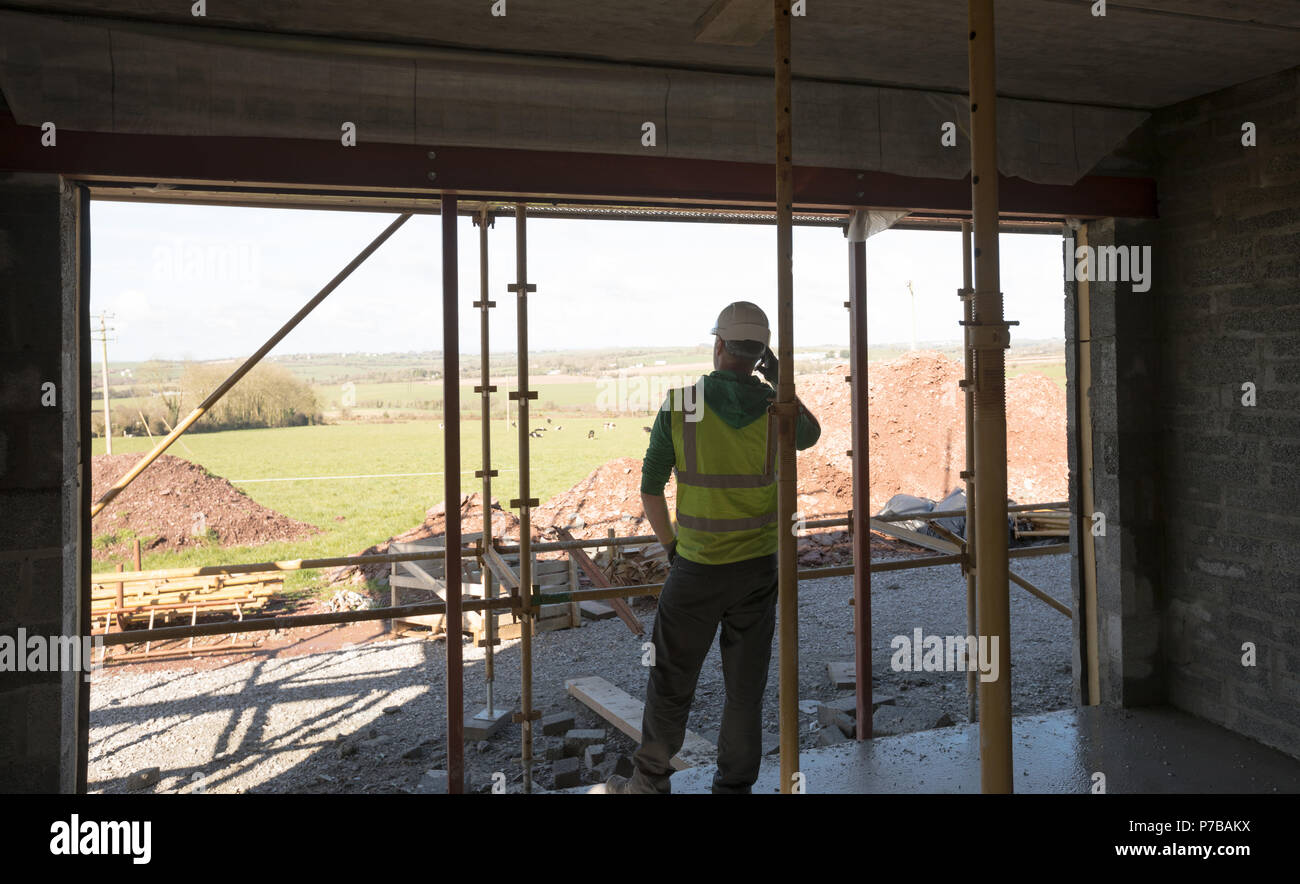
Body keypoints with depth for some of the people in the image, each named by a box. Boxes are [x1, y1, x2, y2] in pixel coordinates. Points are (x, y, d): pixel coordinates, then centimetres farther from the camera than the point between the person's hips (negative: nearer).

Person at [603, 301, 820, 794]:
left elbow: (650, 490, -5)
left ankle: (650, 782, 27)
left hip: (696, 569, -2)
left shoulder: (678, 405, -10)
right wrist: (779, 379, 11)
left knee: (671, 681, 12)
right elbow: (810, 436, 20)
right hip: (758, 568, 2)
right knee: (745, 685, 12)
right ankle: (734, 787, 22)